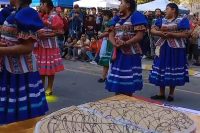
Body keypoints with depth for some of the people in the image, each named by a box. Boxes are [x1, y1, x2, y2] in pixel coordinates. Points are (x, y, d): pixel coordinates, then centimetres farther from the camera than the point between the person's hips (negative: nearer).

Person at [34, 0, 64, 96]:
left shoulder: (54, 17, -10)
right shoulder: (42, 16, 11)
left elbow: (59, 31, -15)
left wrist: (45, 34, -19)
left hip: (49, 46, -7)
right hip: (40, 45, 7)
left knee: (49, 68, 2)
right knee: (41, 68, 11)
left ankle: (49, 89, 12)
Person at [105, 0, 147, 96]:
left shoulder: (136, 16, -6)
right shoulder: (118, 18, 16)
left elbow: (139, 36, -15)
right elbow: (111, 34, 12)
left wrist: (124, 43, -21)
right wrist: (115, 43, -10)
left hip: (130, 52, -7)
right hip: (118, 52, 7)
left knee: (128, 81, -5)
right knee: (117, 78, 10)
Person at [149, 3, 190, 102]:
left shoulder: (182, 21, -4)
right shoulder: (161, 21, 10)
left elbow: (186, 34, -11)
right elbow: (153, 30, 4)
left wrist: (171, 34, -19)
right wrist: (161, 33, -16)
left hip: (175, 49, -5)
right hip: (163, 48, 5)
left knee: (173, 72, 2)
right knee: (161, 70, 6)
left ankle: (171, 94, 15)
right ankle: (161, 93, 17)